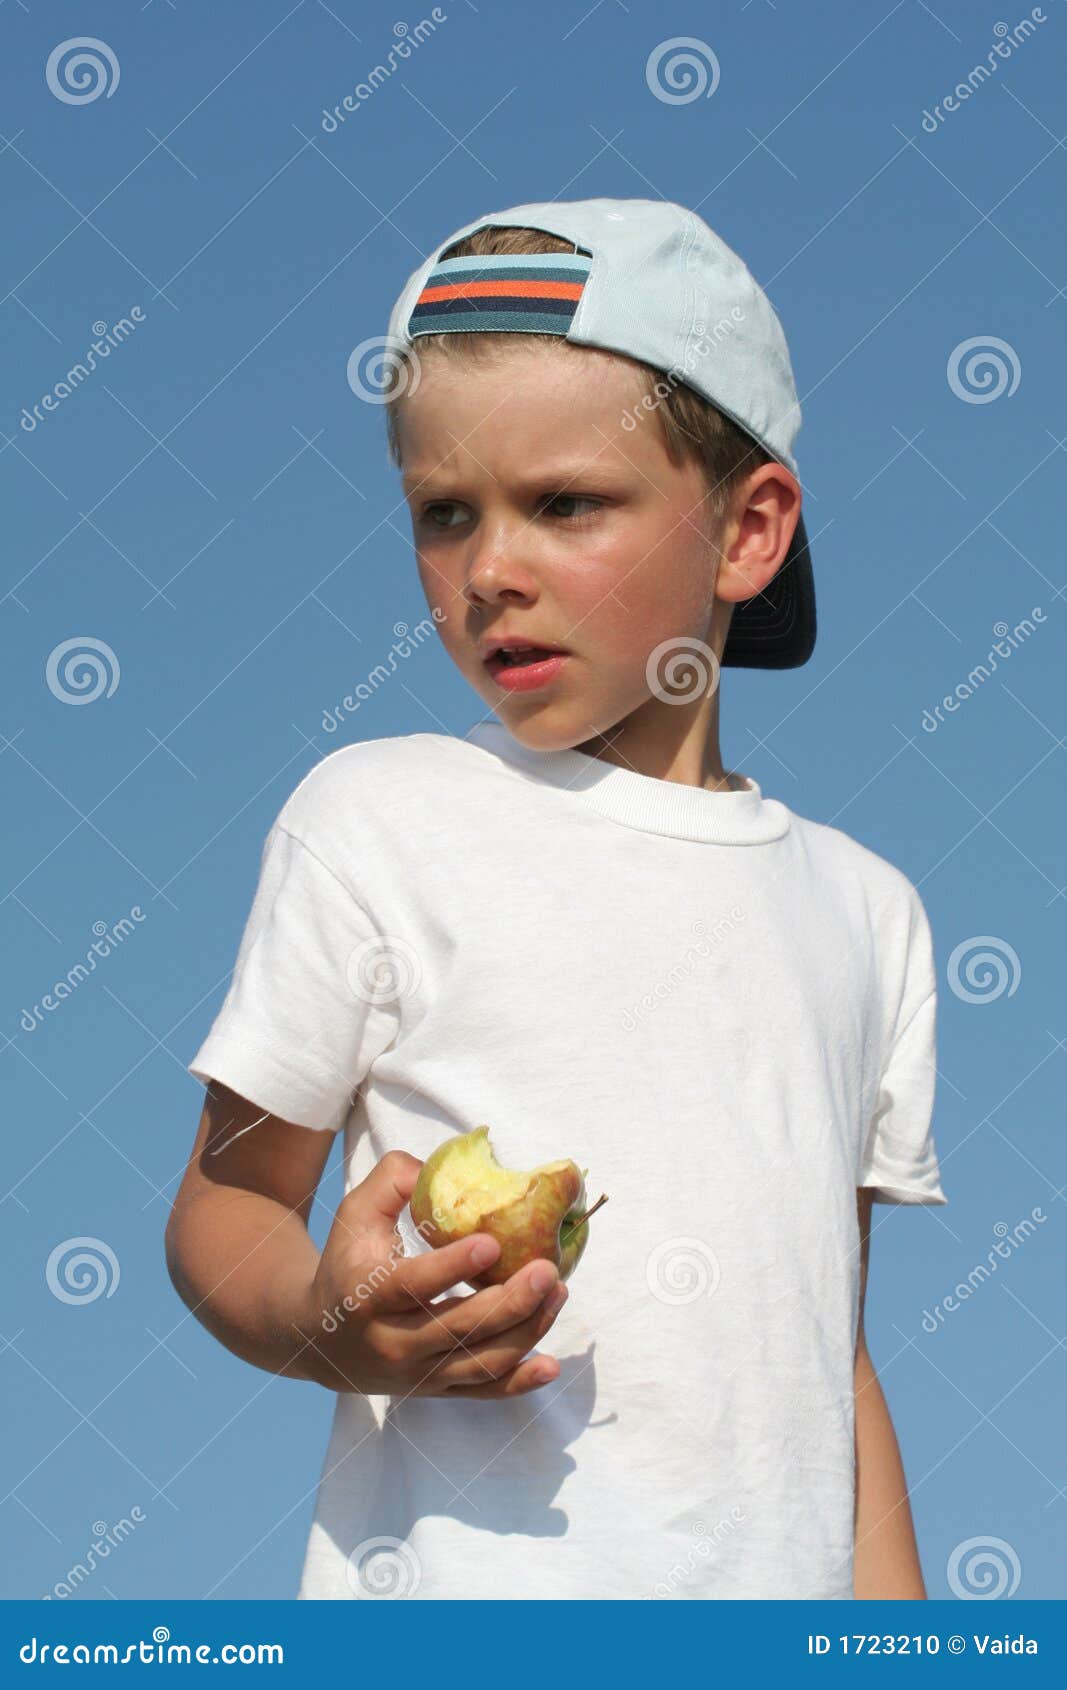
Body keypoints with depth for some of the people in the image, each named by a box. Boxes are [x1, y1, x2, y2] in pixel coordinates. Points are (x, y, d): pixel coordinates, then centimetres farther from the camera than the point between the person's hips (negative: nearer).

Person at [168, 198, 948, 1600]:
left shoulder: (866, 908, 12)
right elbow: (224, 1200, 2)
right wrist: (326, 1324, -19)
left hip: (774, 1590, 4)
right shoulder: (378, 817, 0)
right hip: (459, 1594, -3)